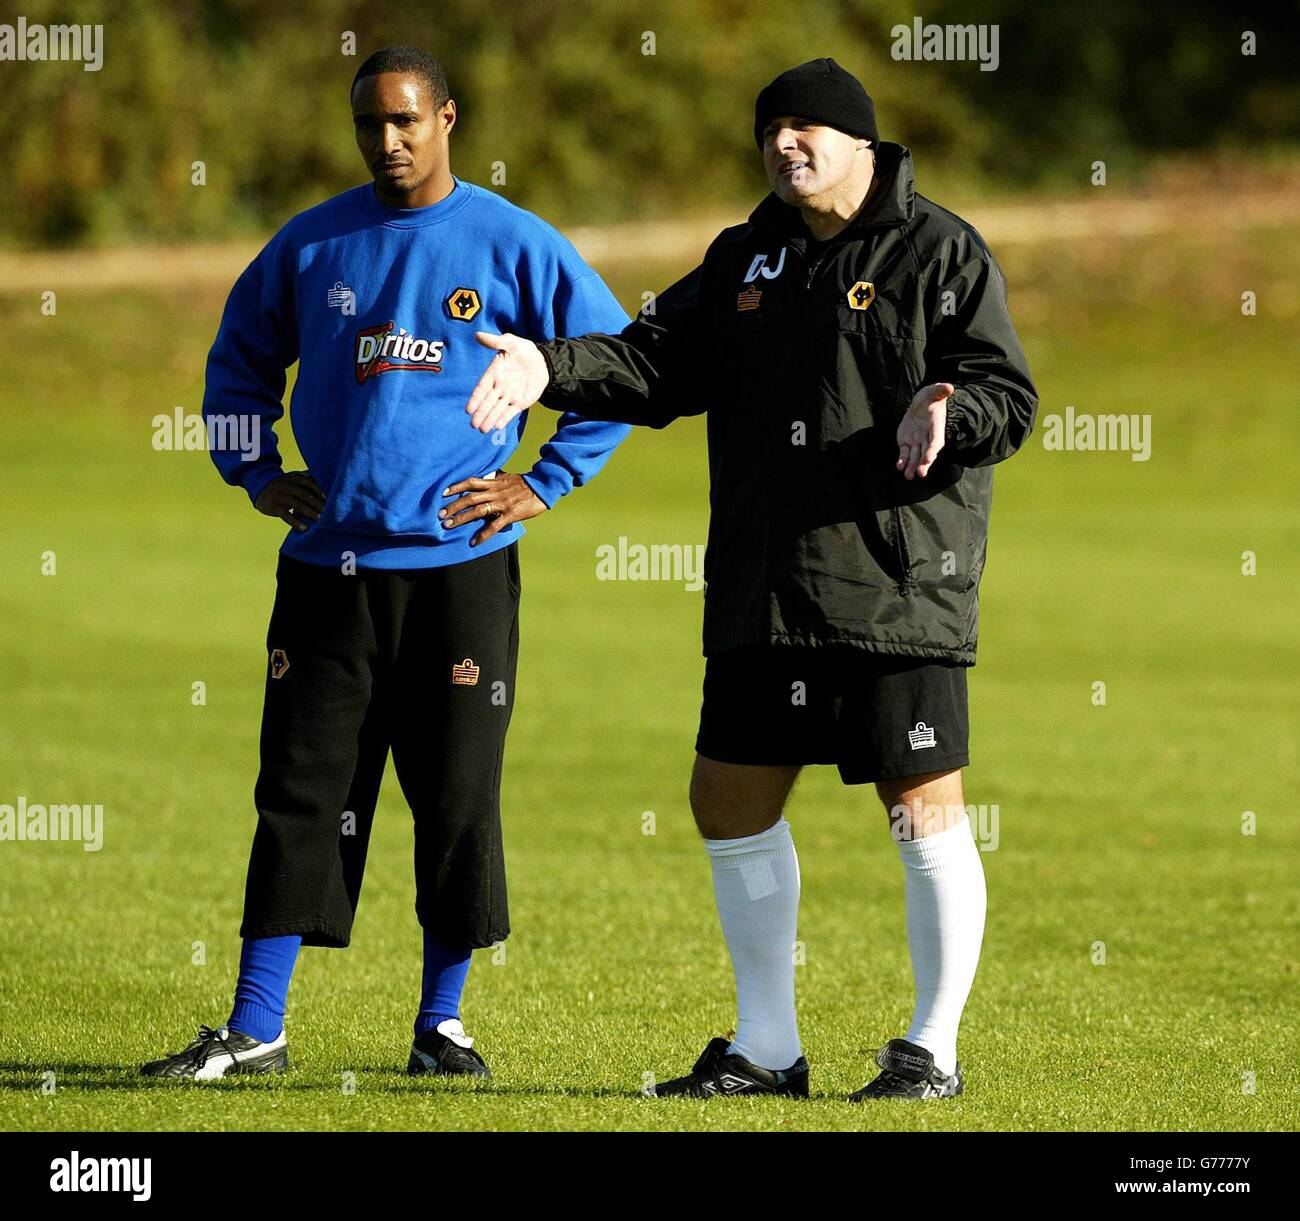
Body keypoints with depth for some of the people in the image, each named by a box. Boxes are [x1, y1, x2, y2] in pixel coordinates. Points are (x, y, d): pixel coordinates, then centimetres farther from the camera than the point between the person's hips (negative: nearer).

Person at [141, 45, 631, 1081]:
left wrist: (544, 485, -1)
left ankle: (442, 1023, 13)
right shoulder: (313, 245, 8)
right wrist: (255, 473, 11)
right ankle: (255, 1030, 3)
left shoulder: (514, 246, 0)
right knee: (301, 798, 1)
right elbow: (240, 357, 23)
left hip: (459, 565, -2)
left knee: (458, 801, 2)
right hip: (327, 566, 2)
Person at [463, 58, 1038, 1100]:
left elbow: (1009, 397, -9)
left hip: (899, 585, -6)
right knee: (732, 799, 8)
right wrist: (551, 368, -5)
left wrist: (946, 413, -30)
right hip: (764, 593, 6)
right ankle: (767, 1047, 19)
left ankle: (933, 1050, 7)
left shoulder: (941, 253, -3)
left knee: (925, 808, -4)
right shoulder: (748, 258, 15)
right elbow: (659, 364, 11)